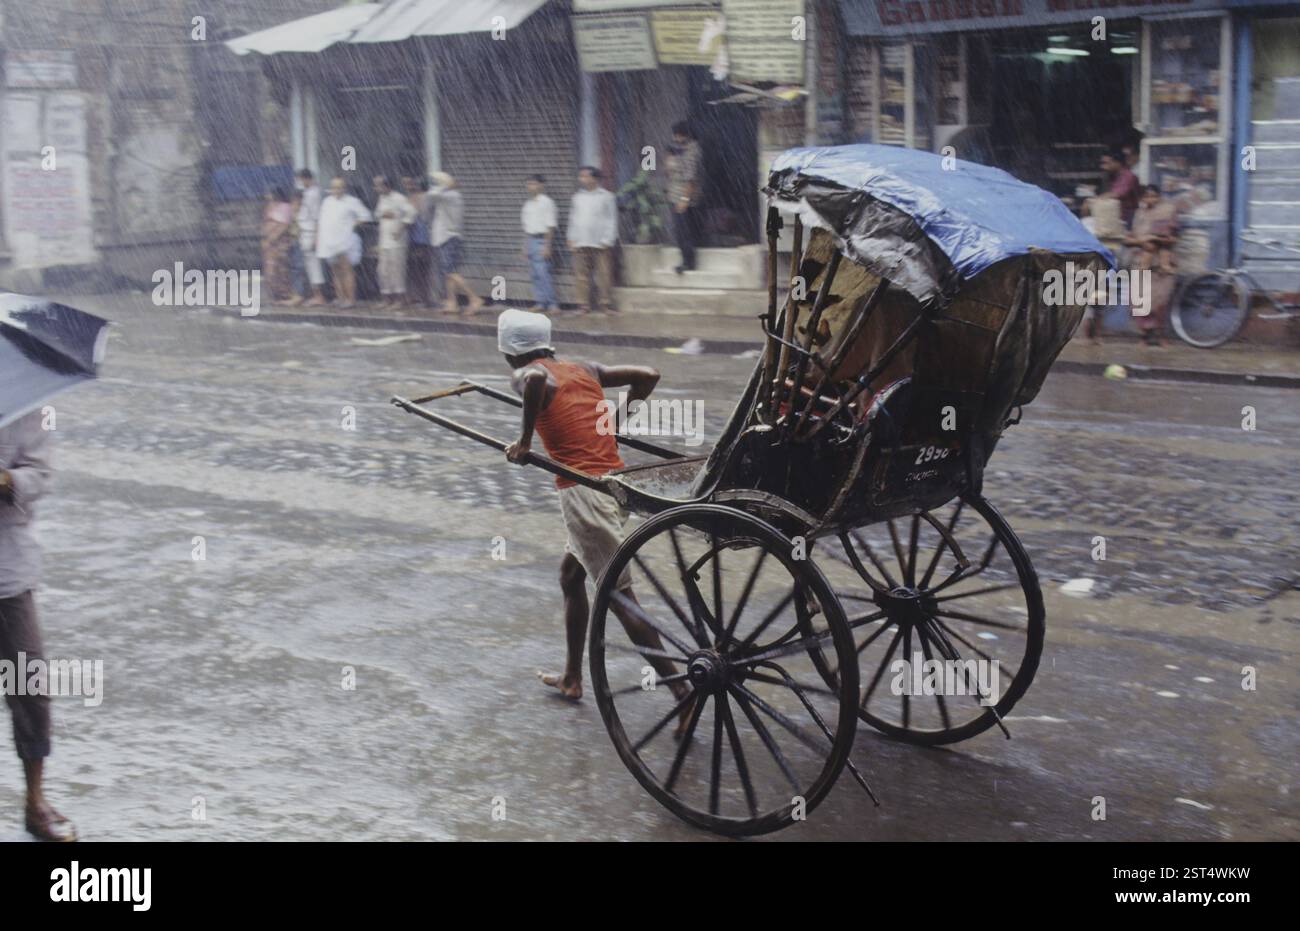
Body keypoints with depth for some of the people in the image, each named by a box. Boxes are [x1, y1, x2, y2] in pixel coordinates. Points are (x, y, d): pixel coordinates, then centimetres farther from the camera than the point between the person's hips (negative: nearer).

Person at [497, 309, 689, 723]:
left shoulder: (527, 375, -3)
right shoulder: (584, 370, 15)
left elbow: (538, 379, -29)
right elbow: (647, 375, 14)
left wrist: (524, 440, -19)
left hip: (583, 491, -8)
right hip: (616, 483, 8)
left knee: (620, 597, -5)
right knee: (571, 573, 25)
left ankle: (682, 691, -9)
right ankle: (572, 677, 35)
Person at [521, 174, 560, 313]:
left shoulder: (546, 202, -8)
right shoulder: (528, 204, 15)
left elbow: (551, 226, -11)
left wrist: (547, 246, -15)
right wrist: (525, 246, 18)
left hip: (541, 240, -8)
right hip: (530, 239, 8)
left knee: (542, 272, -13)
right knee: (534, 273, 6)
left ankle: (552, 304, -9)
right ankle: (540, 302, 11)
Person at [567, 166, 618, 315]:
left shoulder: (606, 196, 3)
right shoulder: (577, 197, 16)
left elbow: (612, 220, 0)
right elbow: (573, 219, 18)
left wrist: (607, 240, -8)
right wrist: (571, 239, 8)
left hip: (600, 243, -4)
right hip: (580, 244, 4)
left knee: (604, 275, -6)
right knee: (582, 276, 0)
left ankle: (606, 304, 0)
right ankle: (584, 305, 4)